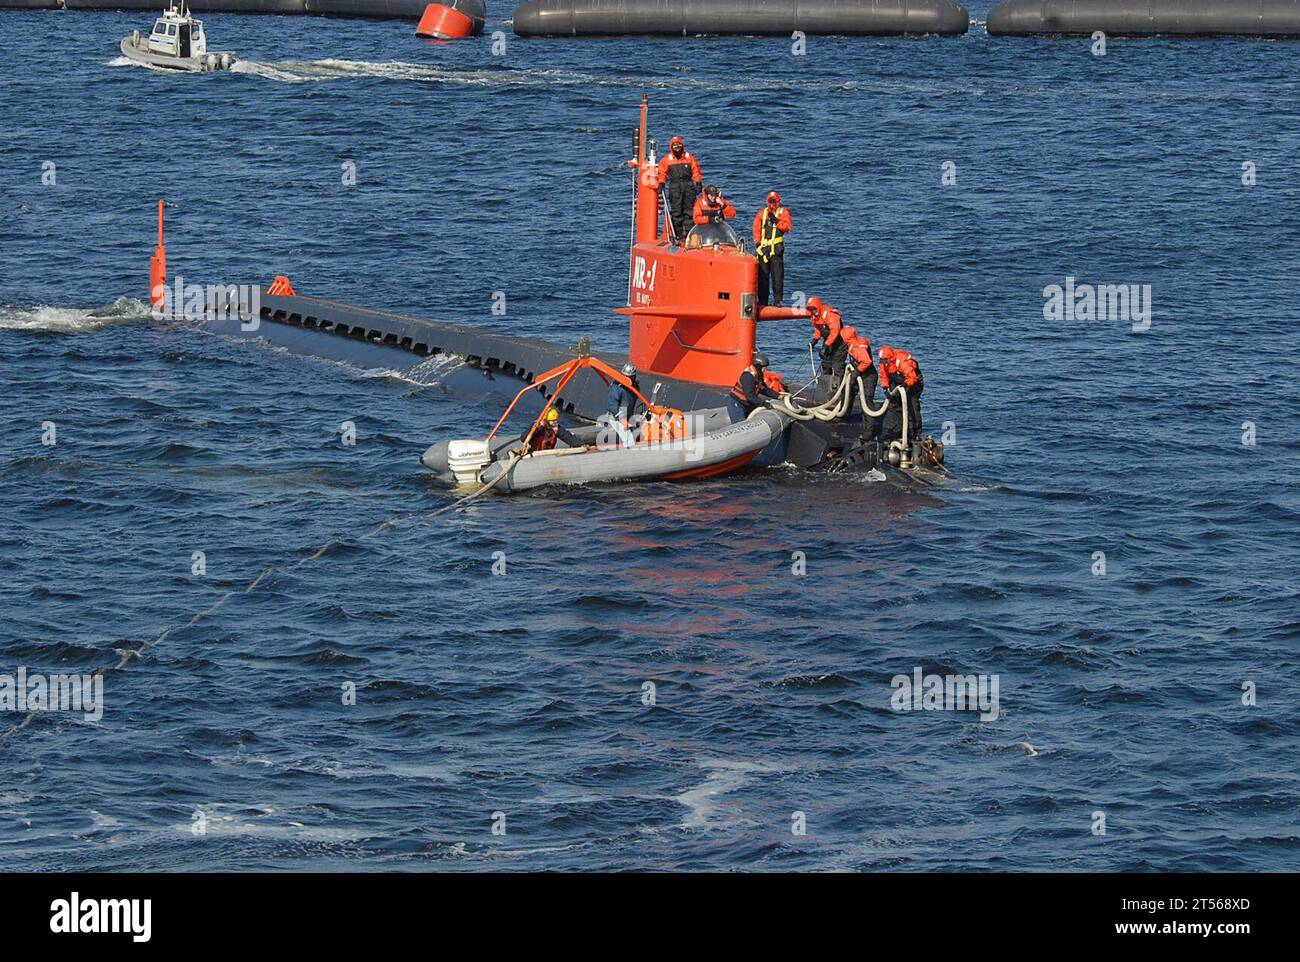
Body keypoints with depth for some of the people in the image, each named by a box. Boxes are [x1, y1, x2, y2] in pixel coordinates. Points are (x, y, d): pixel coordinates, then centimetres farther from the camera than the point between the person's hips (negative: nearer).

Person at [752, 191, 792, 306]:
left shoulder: (783, 212, 7)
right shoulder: (762, 213, 13)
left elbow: (787, 227, -5)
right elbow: (756, 228, 9)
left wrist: (776, 220, -15)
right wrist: (757, 243, -2)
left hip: (776, 248, -2)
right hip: (763, 248, 2)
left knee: (777, 274, -6)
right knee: (762, 275, 3)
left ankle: (777, 300, -2)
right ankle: (762, 300, 7)